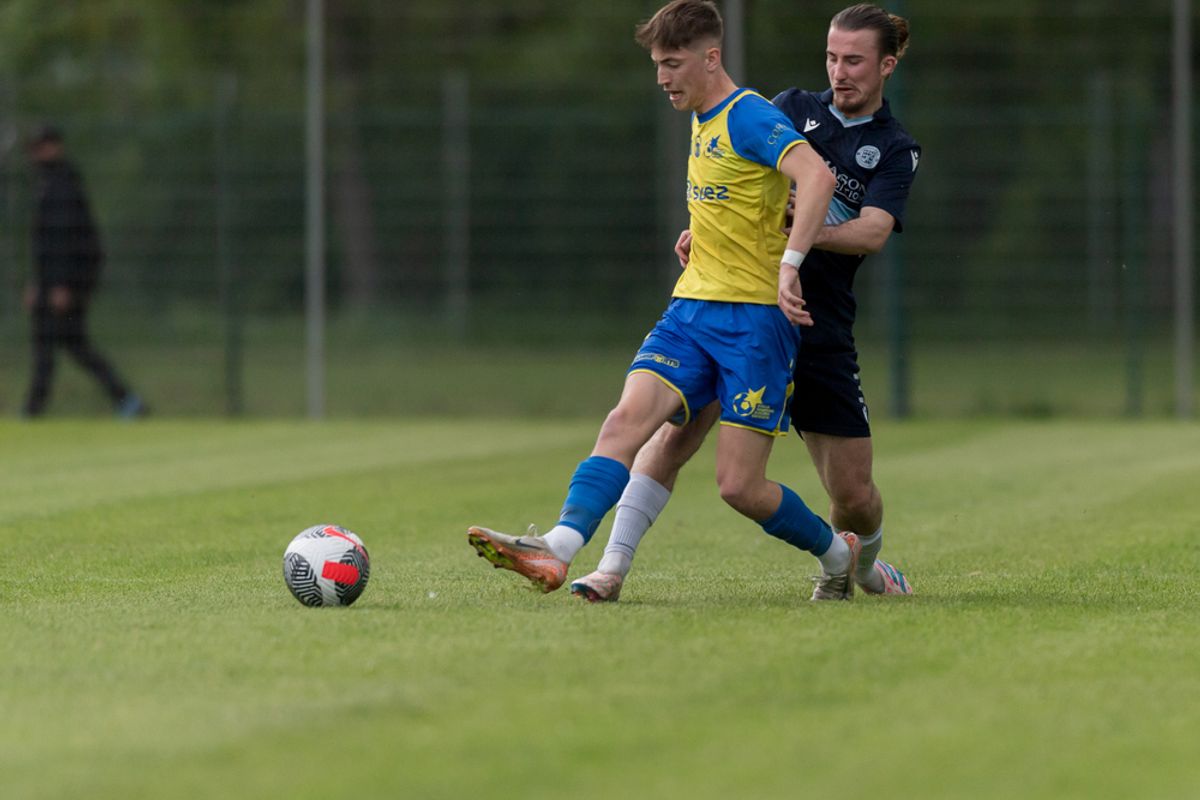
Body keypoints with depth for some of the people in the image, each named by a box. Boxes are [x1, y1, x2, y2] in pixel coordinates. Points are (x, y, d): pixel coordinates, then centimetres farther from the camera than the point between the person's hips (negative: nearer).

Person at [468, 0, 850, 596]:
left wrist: (789, 265, -35)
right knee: (628, 417, -17)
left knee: (739, 486, -8)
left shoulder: (750, 117, -11)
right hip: (692, 306, 8)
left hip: (756, 317, -8)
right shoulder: (701, 122, 16)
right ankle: (556, 550, -32)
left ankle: (842, 556, 18)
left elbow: (817, 177, -28)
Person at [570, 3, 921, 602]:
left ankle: (861, 563, 37)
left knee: (854, 497, 3)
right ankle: (612, 569, -22)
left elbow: (873, 231, -13)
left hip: (819, 327, -1)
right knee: (675, 431, -21)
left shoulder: (895, 151, 4)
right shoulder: (792, 108, 10)